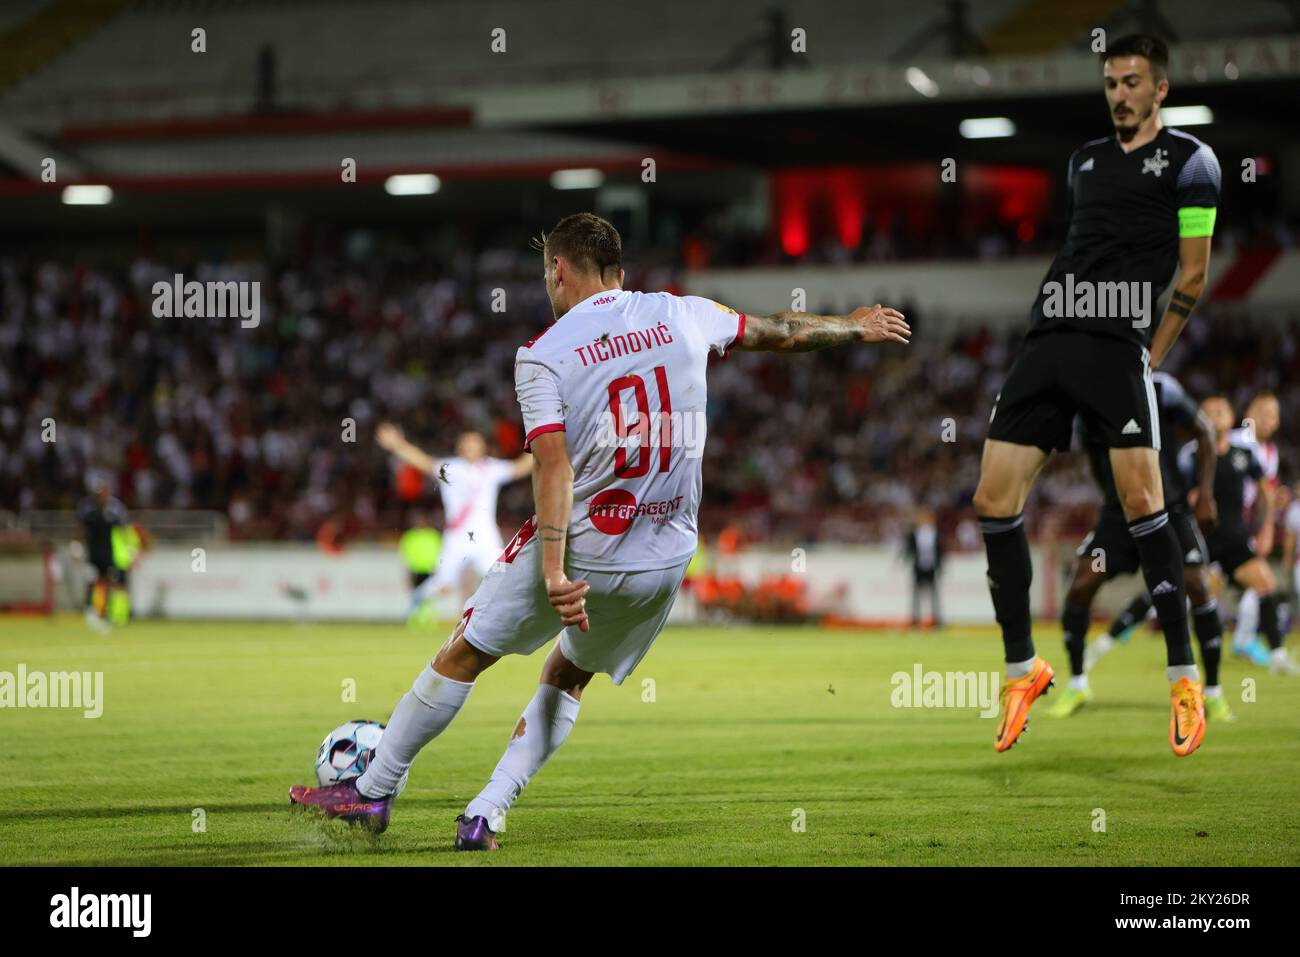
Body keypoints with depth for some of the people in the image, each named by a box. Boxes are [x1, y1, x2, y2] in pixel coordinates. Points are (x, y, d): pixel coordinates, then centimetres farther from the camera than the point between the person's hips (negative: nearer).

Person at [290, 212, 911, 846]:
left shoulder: (541, 355, -8)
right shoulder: (685, 316, 3)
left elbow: (554, 463, -20)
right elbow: (783, 333, 18)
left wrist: (554, 572, -27)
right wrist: (855, 328, 36)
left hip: (578, 550, -4)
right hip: (666, 559, 4)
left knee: (462, 655, 12)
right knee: (567, 677, 22)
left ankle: (373, 792, 20)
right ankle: (485, 816, 13)